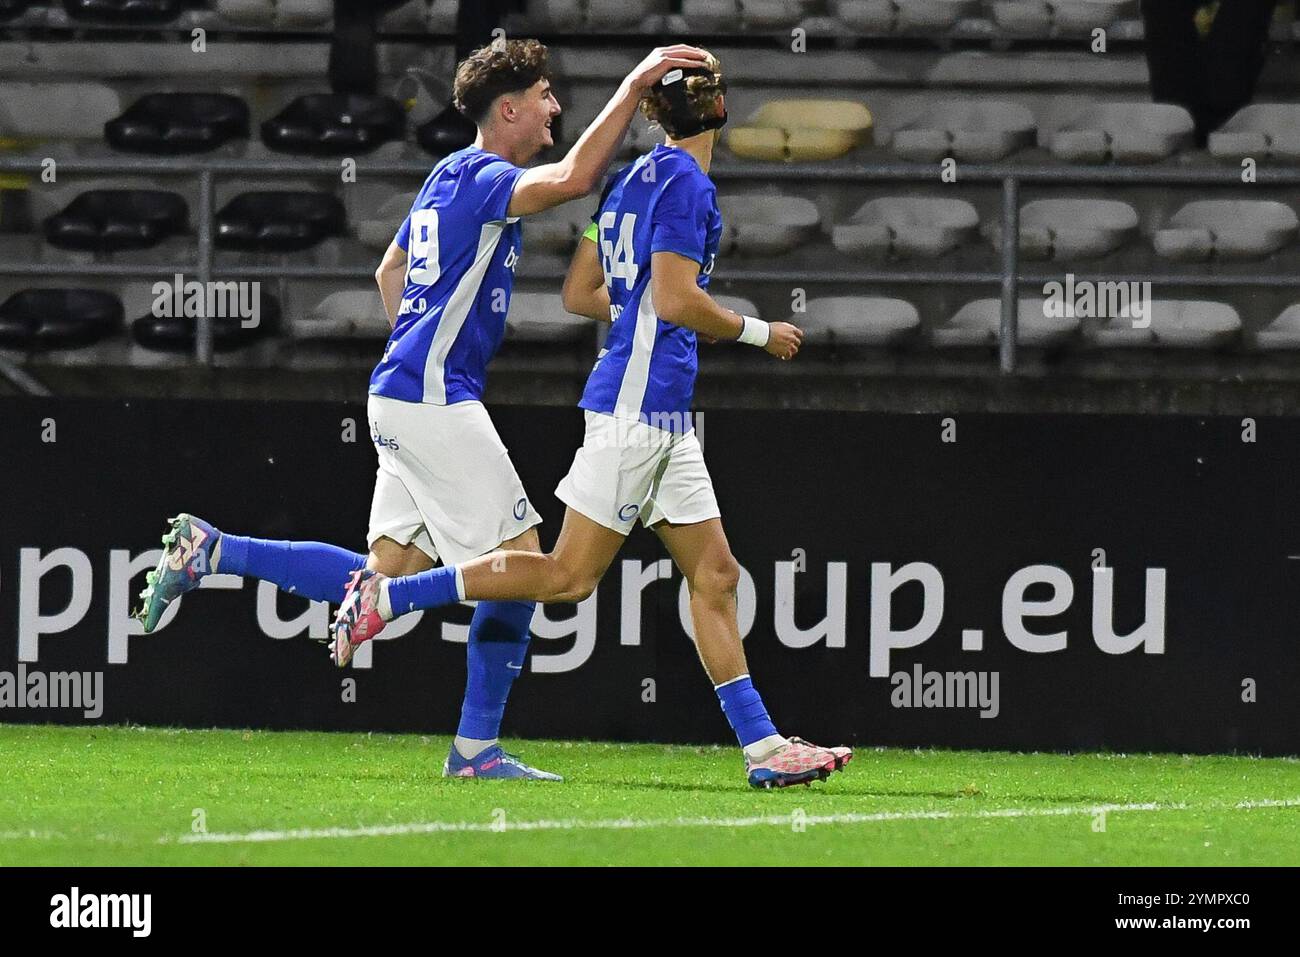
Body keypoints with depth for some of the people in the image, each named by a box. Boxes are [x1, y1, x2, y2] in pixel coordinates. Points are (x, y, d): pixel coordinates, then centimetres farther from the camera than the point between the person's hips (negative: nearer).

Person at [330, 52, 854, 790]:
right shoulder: (685, 181, -12)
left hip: (664, 416, 10)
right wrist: (757, 333, -7)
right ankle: (387, 597, -3)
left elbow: (580, 294, 17)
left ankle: (762, 745, 5)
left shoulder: (638, 177, 14)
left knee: (714, 574, 6)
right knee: (570, 576, -7)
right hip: (639, 402, -10)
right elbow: (676, 299, -19)